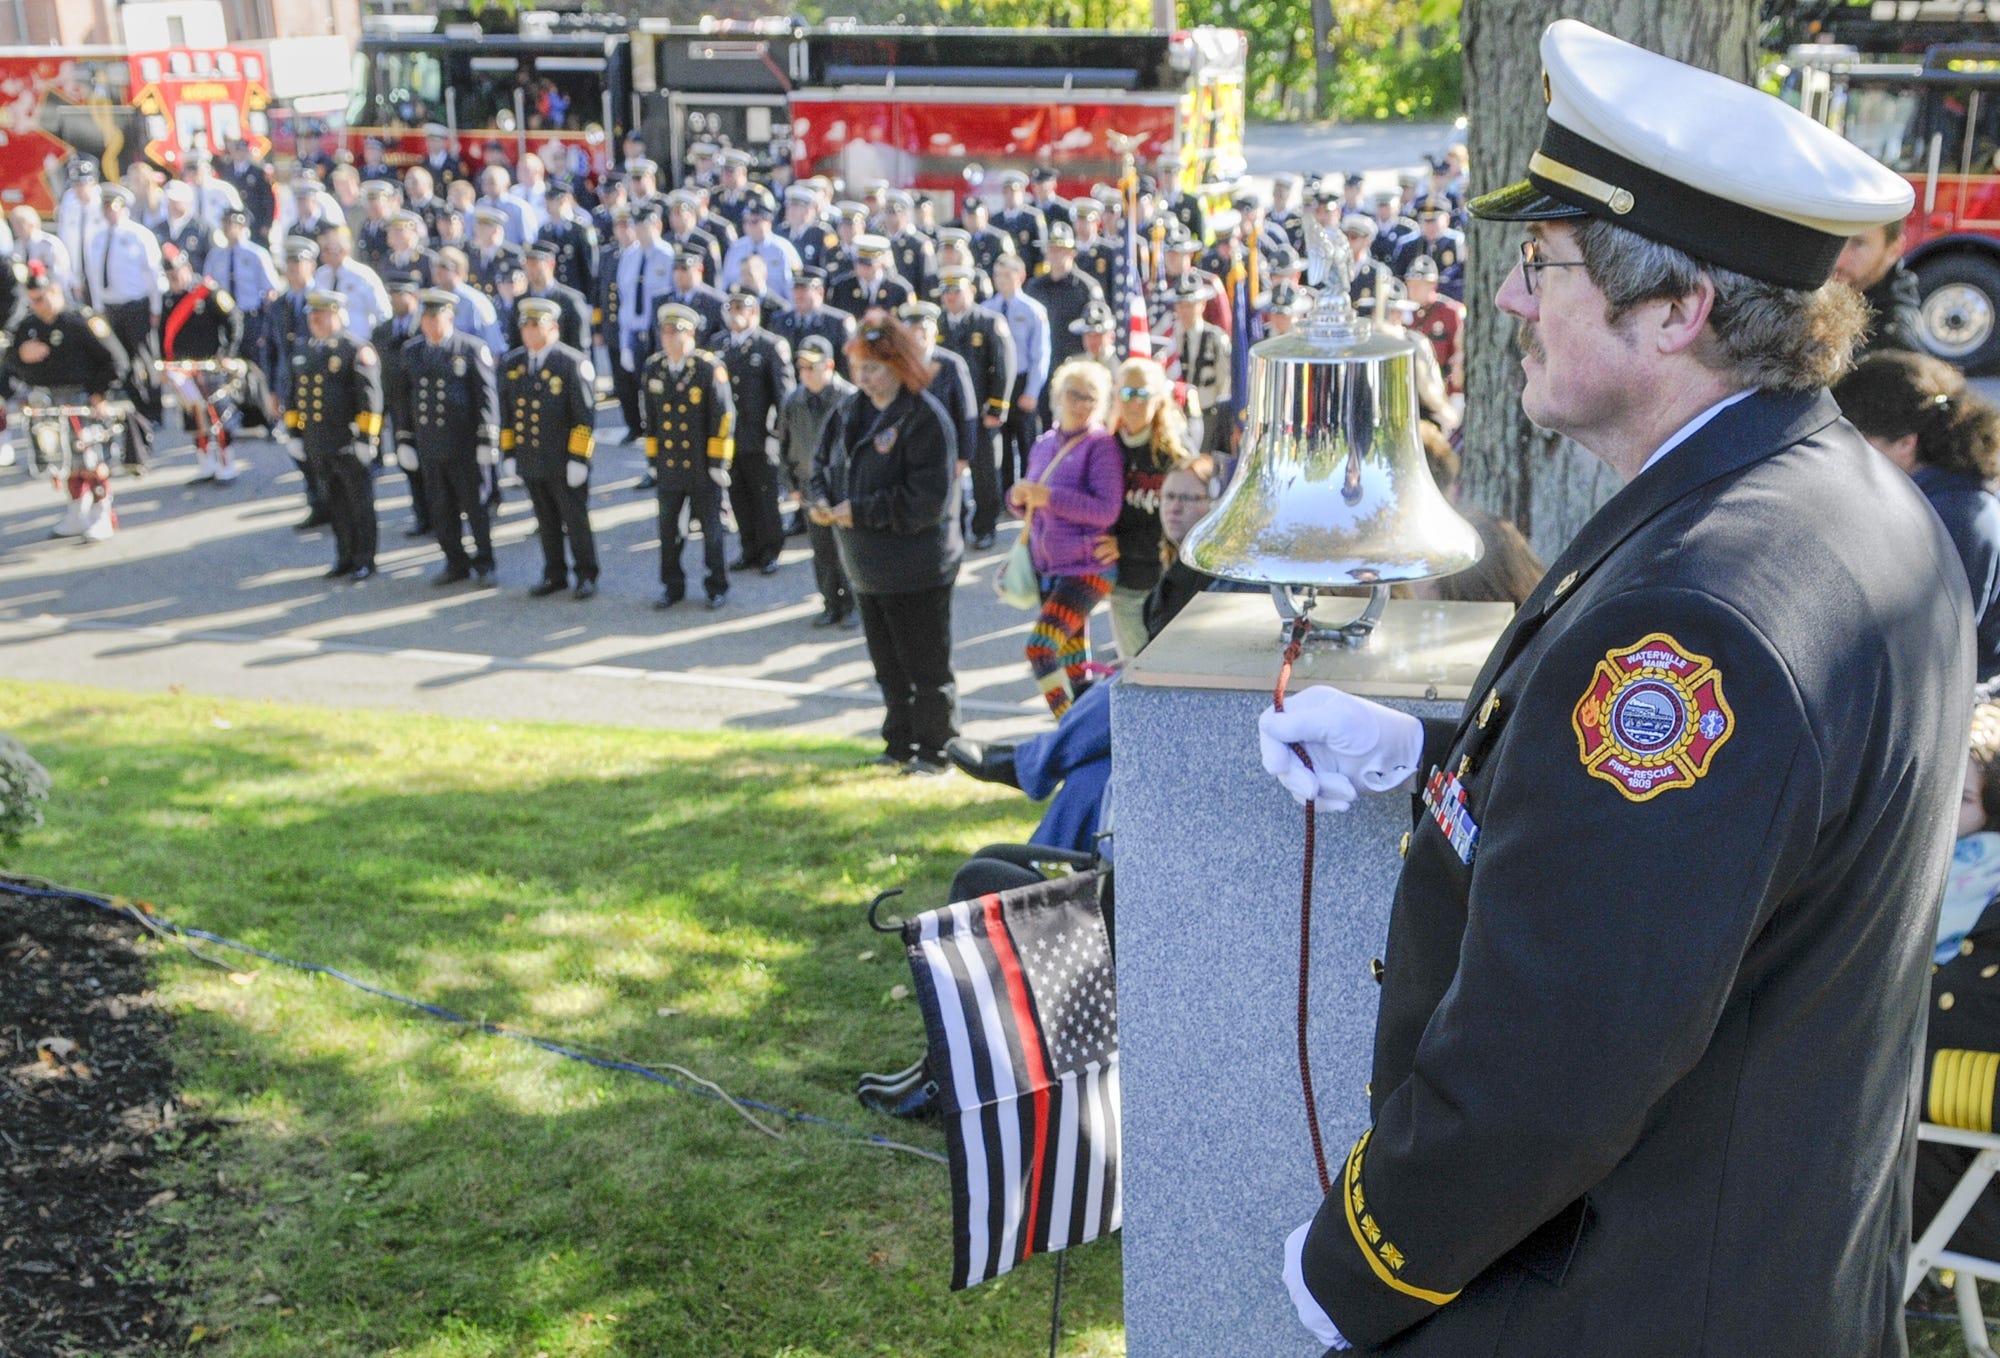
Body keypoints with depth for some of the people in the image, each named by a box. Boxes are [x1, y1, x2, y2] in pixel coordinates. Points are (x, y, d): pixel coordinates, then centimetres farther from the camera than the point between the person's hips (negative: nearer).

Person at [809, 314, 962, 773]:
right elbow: (824, 460, 18)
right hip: (865, 565, 8)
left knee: (926, 666, 4)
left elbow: (928, 499, -23)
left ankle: (935, 749, 17)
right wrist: (823, 499, -3)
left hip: (915, 568, -8)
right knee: (887, 665, 19)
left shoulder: (926, 419, -18)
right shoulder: (851, 412, 7)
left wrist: (861, 511, -22)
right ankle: (900, 744, 32)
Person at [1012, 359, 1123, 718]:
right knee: (1072, 664, 17)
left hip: (1087, 567, -8)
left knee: (1039, 647, -19)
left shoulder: (1101, 445, -12)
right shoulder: (1044, 445, 8)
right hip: (1047, 567, 8)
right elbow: (1031, 507, 16)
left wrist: (1050, 497, -24)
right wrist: (1018, 498, -7)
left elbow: (1107, 510, -20)